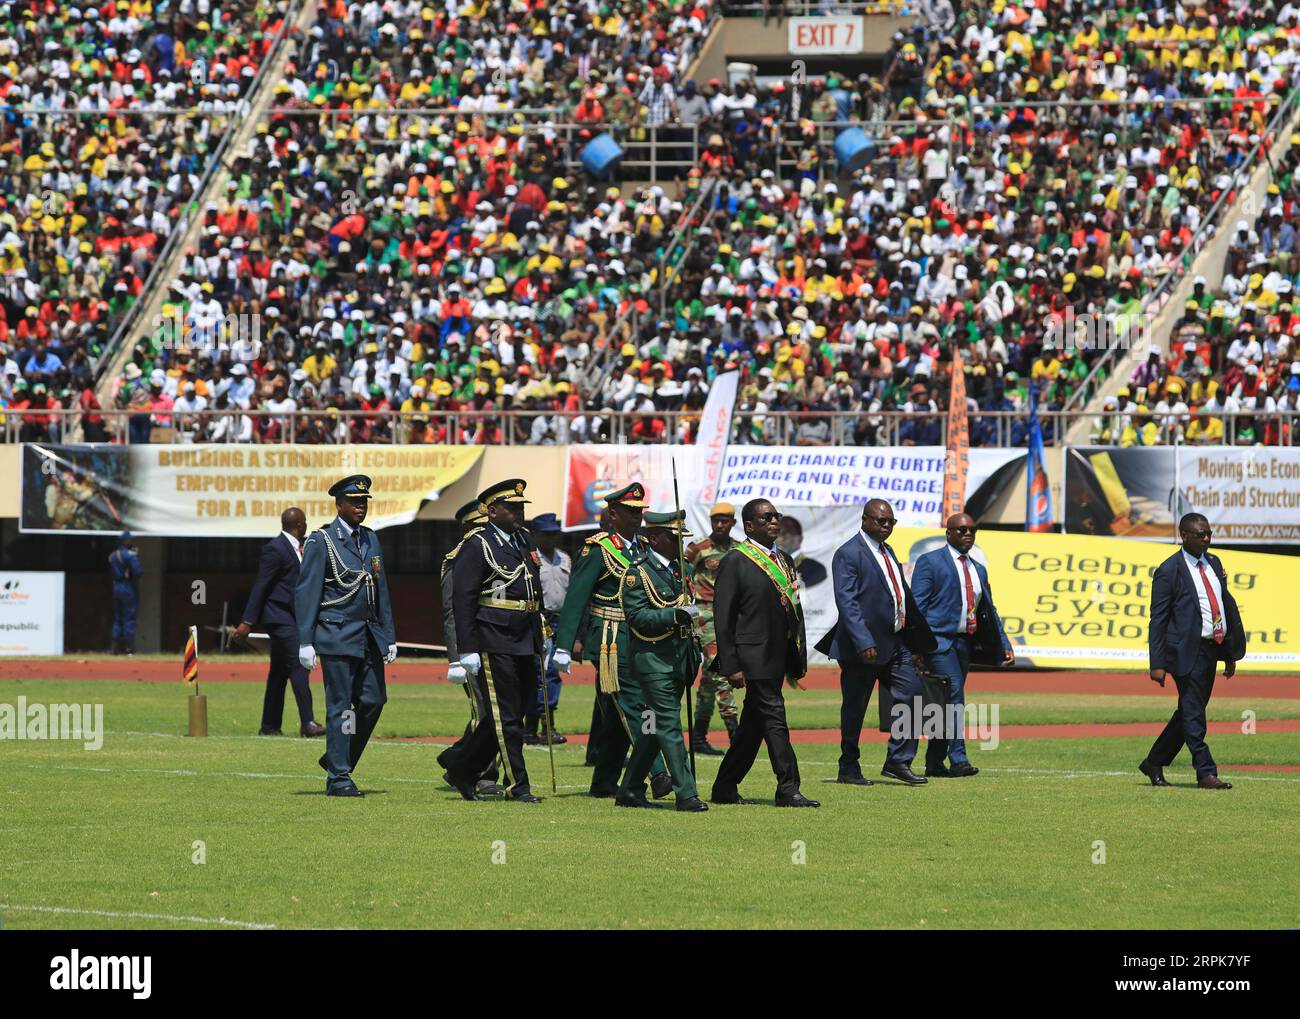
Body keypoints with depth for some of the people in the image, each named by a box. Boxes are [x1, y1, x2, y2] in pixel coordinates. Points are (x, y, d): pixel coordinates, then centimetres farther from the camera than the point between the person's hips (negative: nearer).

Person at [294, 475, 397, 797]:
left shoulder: (371, 540, 14)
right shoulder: (321, 541, -5)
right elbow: (305, 592, -8)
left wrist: (389, 637, 15)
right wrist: (305, 642, -12)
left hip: (369, 636, 6)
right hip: (337, 635, -6)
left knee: (373, 701, 4)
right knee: (340, 706, -5)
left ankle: (338, 759, 22)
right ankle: (338, 778, 0)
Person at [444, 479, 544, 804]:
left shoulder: (524, 542, 16)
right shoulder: (477, 547, -8)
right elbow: (462, 601, -12)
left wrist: (538, 643, 20)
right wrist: (468, 651, -16)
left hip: (525, 644, 8)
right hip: (494, 645, -8)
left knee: (511, 716, 10)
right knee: (506, 718, -5)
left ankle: (462, 769, 22)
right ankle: (517, 786, -1)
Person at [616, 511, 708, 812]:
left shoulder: (679, 569, 15)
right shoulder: (638, 573, -10)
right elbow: (637, 616, -18)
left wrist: (693, 650, 22)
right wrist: (676, 615, -26)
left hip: (678, 659, 8)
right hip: (654, 660, -8)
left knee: (654, 729, 11)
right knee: (669, 727, -9)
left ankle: (630, 792, 18)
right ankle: (686, 795, -11)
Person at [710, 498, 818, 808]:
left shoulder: (784, 561, 16)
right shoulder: (735, 561, -7)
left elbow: (795, 611, 20)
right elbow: (723, 616, -10)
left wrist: (799, 657, 13)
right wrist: (731, 666, -14)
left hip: (777, 659, 8)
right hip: (754, 658, -8)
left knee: (753, 725, 11)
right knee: (774, 718, -11)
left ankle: (725, 788, 19)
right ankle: (788, 788, -10)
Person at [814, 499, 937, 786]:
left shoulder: (888, 552, 16)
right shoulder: (848, 554, -10)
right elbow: (846, 602, -18)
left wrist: (914, 644, 18)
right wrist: (864, 643, -26)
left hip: (896, 642, 8)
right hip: (863, 645, -8)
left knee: (911, 694, -1)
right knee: (855, 708, 2)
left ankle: (898, 762, 7)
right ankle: (849, 770, 11)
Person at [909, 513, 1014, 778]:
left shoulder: (979, 569, 20)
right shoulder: (930, 562, -1)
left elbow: (990, 611, 23)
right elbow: (917, 605, -6)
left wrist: (1005, 645, 13)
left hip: (965, 643, 7)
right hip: (940, 640, -7)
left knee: (947, 704, 9)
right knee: (954, 697, -18)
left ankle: (935, 763, 14)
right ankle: (958, 760, -21)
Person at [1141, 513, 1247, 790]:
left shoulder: (1213, 563, 13)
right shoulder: (1169, 571, -9)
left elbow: (1227, 605, 18)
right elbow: (1158, 619, -10)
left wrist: (1231, 653, 15)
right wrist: (1157, 664, -15)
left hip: (1211, 649, 8)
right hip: (1187, 651, -8)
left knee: (1191, 712, 13)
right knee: (1192, 714, -4)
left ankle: (1154, 763, 24)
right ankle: (1205, 773, 0)